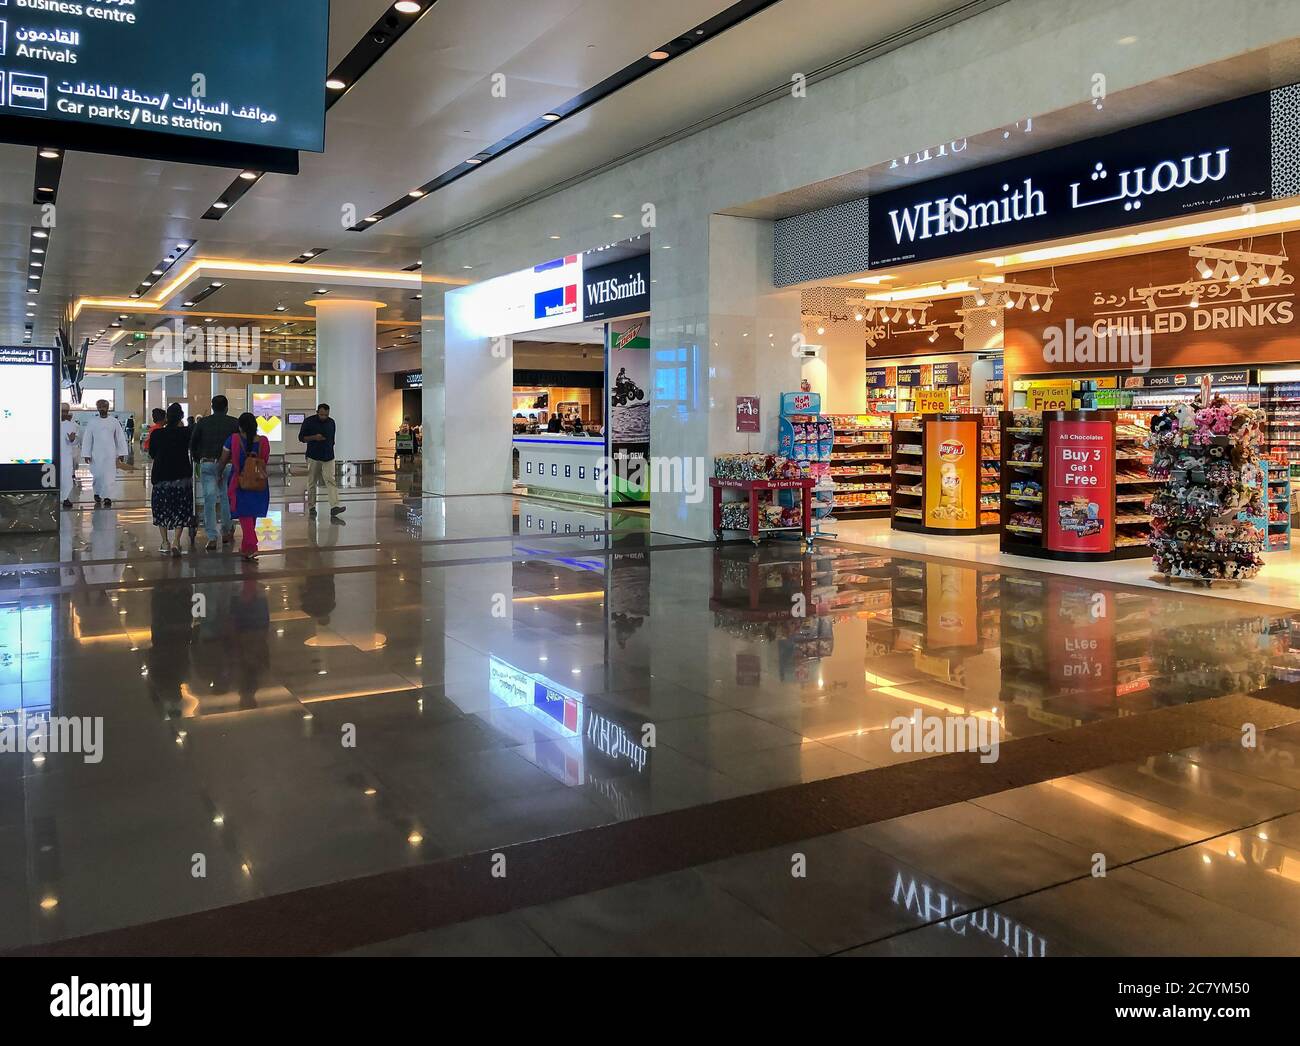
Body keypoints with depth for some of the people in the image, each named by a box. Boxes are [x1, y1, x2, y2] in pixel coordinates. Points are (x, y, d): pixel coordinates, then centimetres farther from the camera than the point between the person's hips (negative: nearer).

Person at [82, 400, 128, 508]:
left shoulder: (114, 421, 2)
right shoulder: (93, 422, 2)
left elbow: (120, 437, 4)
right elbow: (87, 438, 3)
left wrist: (122, 453, 0)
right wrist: (86, 454, -1)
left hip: (110, 454, -1)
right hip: (96, 454, 1)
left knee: (109, 476, -7)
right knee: (97, 476, 7)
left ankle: (107, 497, -4)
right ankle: (97, 494, 28)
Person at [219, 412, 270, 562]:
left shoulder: (233, 440, -11)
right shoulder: (263, 441, -6)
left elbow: (223, 461, -2)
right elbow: (265, 461, 5)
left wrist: (220, 473, 17)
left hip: (240, 484, -3)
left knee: (244, 516, 2)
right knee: (252, 516, 18)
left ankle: (251, 547, -13)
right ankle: (246, 546, 31)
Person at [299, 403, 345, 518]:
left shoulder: (331, 422, 6)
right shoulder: (309, 421, -5)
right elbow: (301, 437, -2)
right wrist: (314, 437, -18)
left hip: (328, 457, 2)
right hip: (313, 457, -2)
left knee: (331, 481, -11)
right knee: (312, 483, 7)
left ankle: (334, 507, -19)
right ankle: (311, 506, 19)